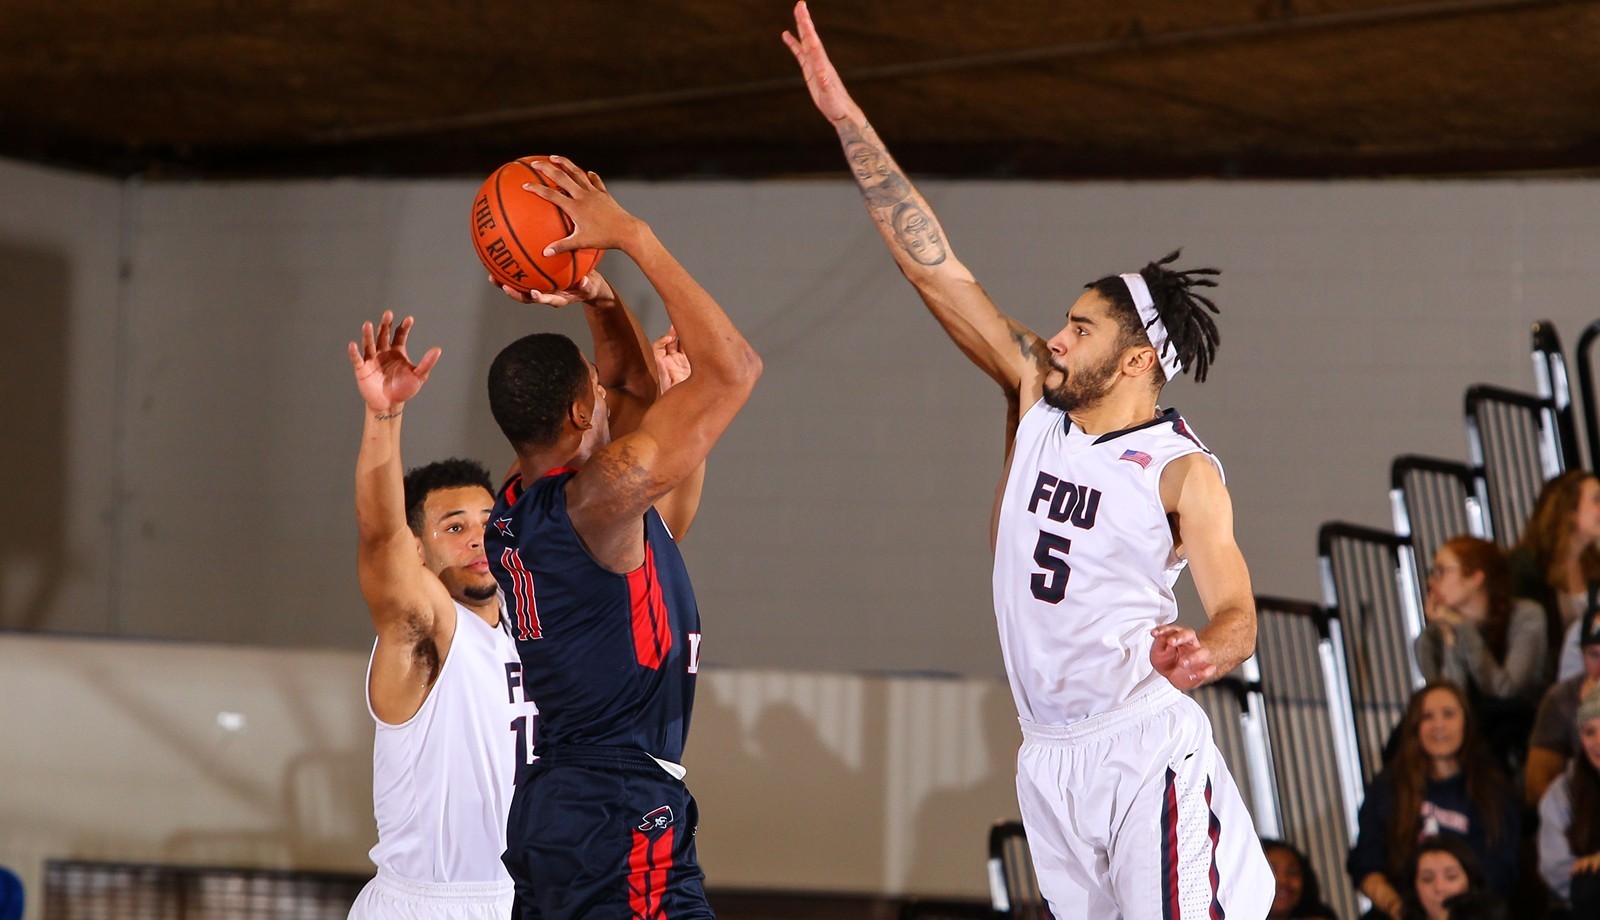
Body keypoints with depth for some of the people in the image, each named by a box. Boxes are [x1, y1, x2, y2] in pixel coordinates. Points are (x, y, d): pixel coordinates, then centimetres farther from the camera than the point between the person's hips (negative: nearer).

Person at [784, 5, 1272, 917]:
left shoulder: (1183, 471, -9)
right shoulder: (1037, 398, 6)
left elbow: (1237, 613, -17)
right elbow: (936, 267, 4)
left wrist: (1202, 654, -42)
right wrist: (846, 117, 1)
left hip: (1144, 748, -6)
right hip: (1048, 758, 6)